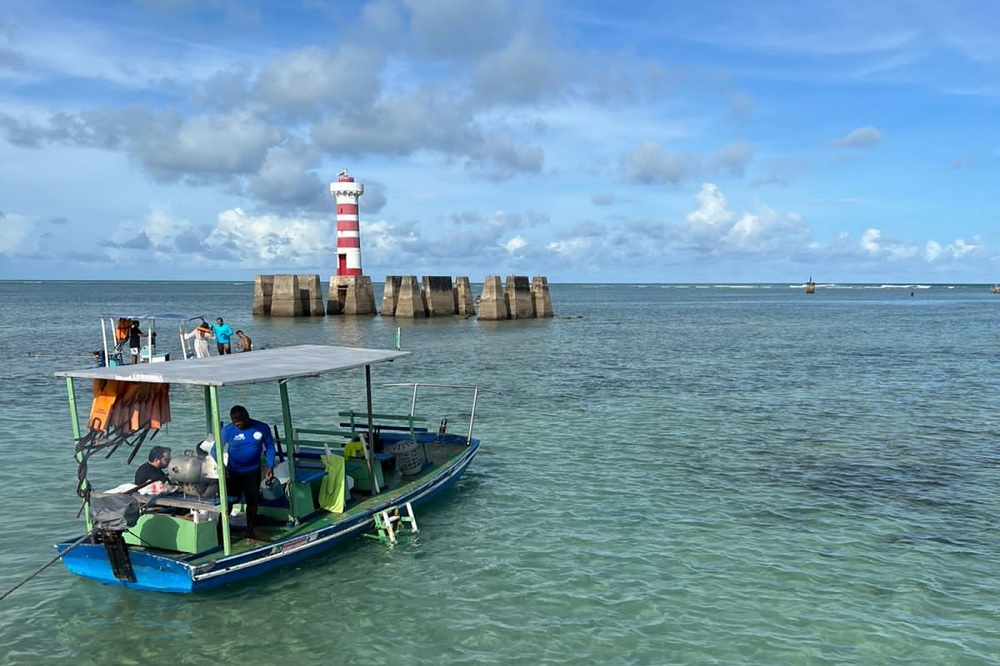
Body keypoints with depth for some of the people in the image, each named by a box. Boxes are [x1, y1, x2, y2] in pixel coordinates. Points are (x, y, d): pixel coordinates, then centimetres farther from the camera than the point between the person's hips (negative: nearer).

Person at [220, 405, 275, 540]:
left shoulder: (262, 428, -12)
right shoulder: (227, 431, -14)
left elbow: (270, 447, -1)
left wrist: (270, 466, -10)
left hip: (253, 472, 1)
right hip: (233, 472, -1)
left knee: (253, 501, 7)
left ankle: (250, 531, 23)